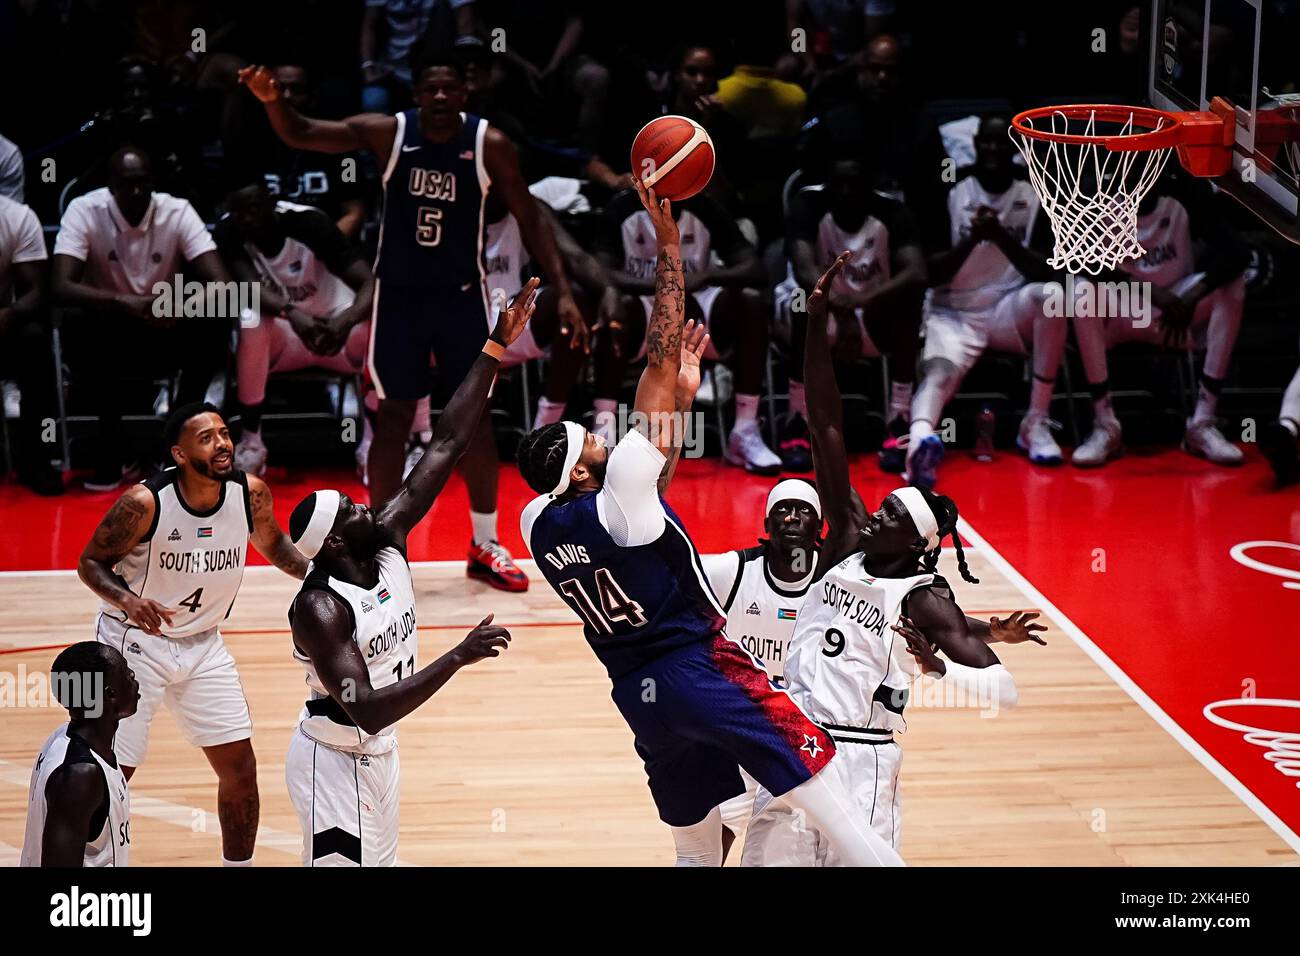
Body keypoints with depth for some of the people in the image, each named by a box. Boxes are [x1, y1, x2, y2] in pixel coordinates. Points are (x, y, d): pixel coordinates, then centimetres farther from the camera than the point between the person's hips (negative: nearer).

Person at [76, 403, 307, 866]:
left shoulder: (250, 493, -11)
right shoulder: (144, 503, -25)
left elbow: (272, 543, 10)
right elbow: (90, 562, -13)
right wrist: (127, 600, -32)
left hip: (203, 643, 5)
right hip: (134, 643, -5)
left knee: (240, 766, 6)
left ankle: (239, 865, 24)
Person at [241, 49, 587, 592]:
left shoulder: (490, 145, -11)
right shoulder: (386, 133, -11)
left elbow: (530, 220, -4)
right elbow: (301, 135, -11)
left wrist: (563, 292, -12)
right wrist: (272, 100, -33)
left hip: (461, 293, 1)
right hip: (399, 292, 0)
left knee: (475, 414, 4)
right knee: (393, 415, 2)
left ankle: (484, 546, 17)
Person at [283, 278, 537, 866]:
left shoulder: (388, 542, -6)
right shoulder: (320, 609, -26)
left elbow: (446, 446, -8)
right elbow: (367, 711, -35)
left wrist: (497, 348, -13)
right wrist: (458, 658, -41)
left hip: (379, 753, 8)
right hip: (334, 761, -8)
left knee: (379, 861, 18)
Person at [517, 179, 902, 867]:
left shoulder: (537, 524, 2)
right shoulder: (615, 497, -17)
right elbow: (660, 361, -18)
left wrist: (682, 394, 20)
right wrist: (668, 248, -15)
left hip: (637, 695, 7)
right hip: (704, 672, -7)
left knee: (696, 851, 16)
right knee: (828, 802, -1)